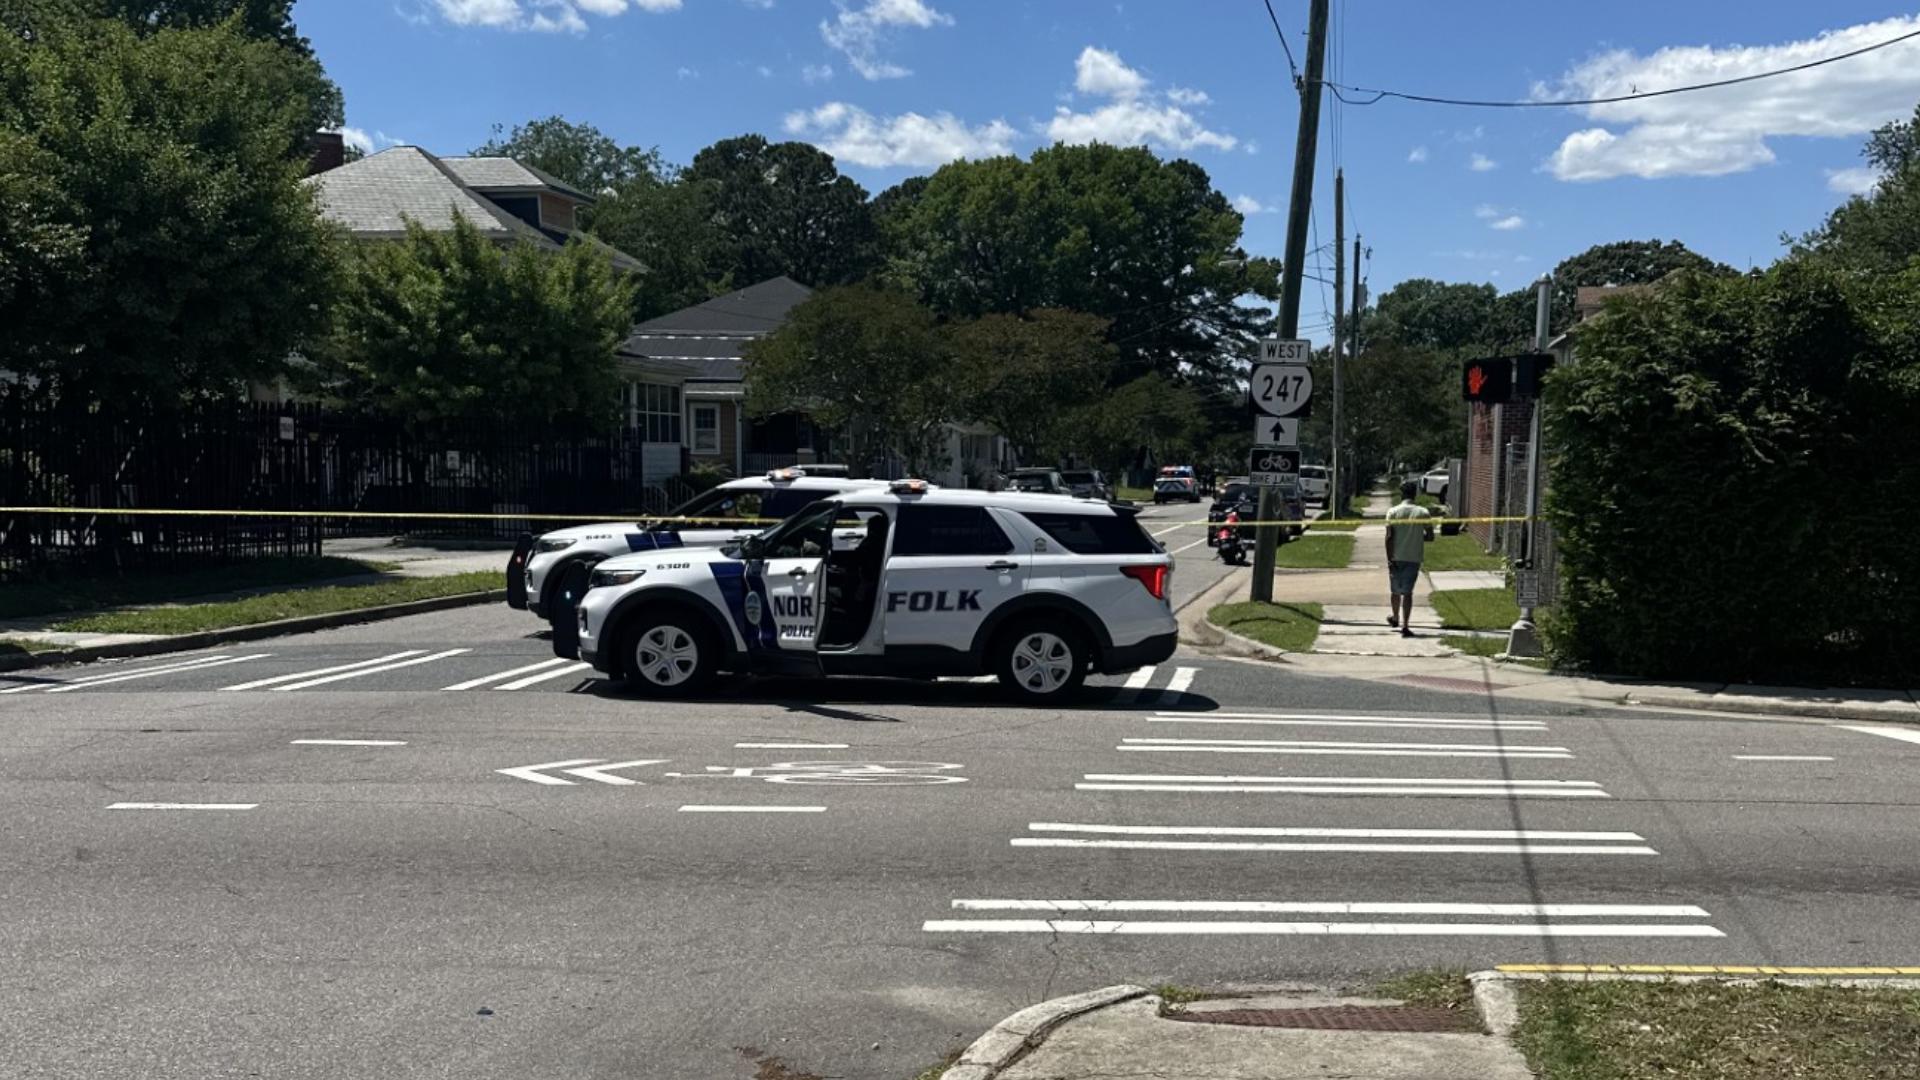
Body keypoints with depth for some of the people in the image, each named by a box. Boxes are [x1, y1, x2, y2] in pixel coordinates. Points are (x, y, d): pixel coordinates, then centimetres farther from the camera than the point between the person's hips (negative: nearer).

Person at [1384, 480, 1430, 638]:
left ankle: (1395, 617, 38)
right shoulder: (1422, 512, -3)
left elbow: (1389, 537, -10)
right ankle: (1405, 626, -7)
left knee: (1395, 590, 18)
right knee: (1407, 592, 0)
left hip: (1396, 558, 0)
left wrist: (1389, 559, -8)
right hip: (1414, 558, 0)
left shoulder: (1393, 512, -5)